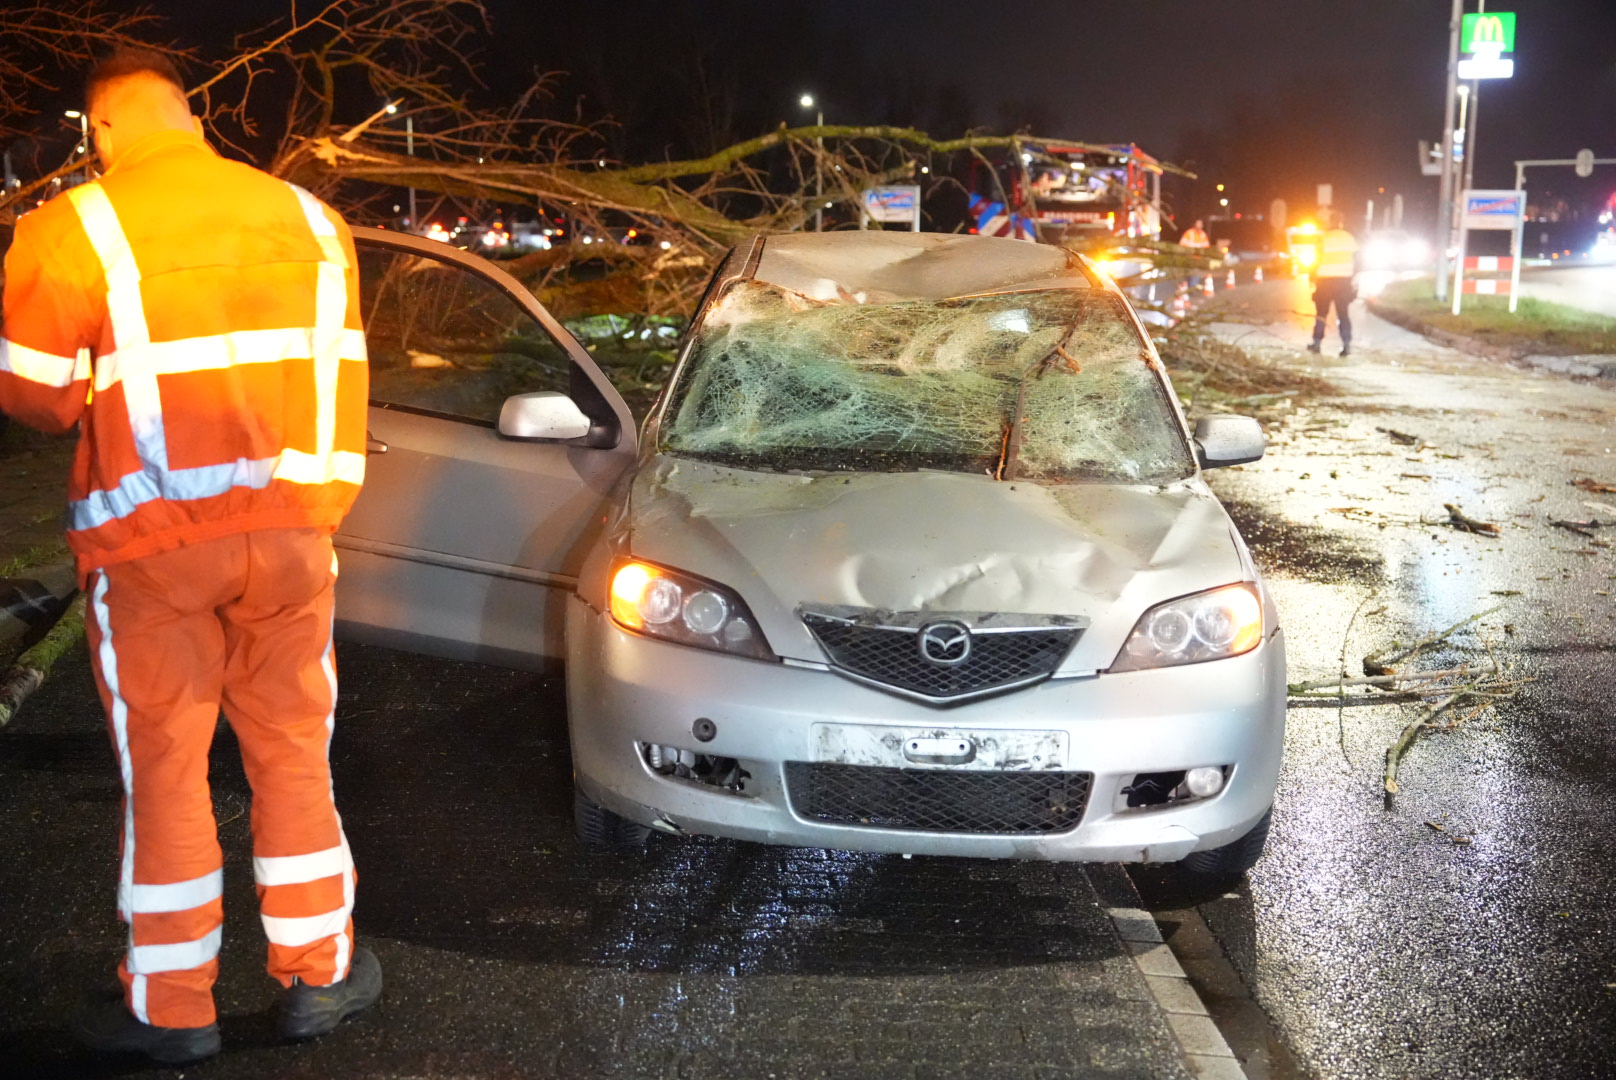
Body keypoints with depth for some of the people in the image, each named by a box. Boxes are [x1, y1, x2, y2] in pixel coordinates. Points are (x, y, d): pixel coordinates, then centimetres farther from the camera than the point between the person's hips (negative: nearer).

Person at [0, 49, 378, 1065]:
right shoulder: (309, 218, 5)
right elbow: (342, 377, 9)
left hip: (150, 539, -3)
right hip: (290, 529, 3)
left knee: (164, 767, 8)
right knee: (294, 752, 14)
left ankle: (171, 1008, 20)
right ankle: (319, 972, 24)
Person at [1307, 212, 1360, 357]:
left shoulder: (1324, 238, -7)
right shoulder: (1350, 238, 5)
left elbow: (1318, 261, -9)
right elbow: (1355, 261, 8)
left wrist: (1313, 279, -1)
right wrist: (1354, 279, 15)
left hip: (1326, 280, -3)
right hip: (1344, 279, 3)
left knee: (1321, 312, 8)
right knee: (1343, 313, 5)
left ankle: (1317, 343, 10)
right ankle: (1347, 344, -4)